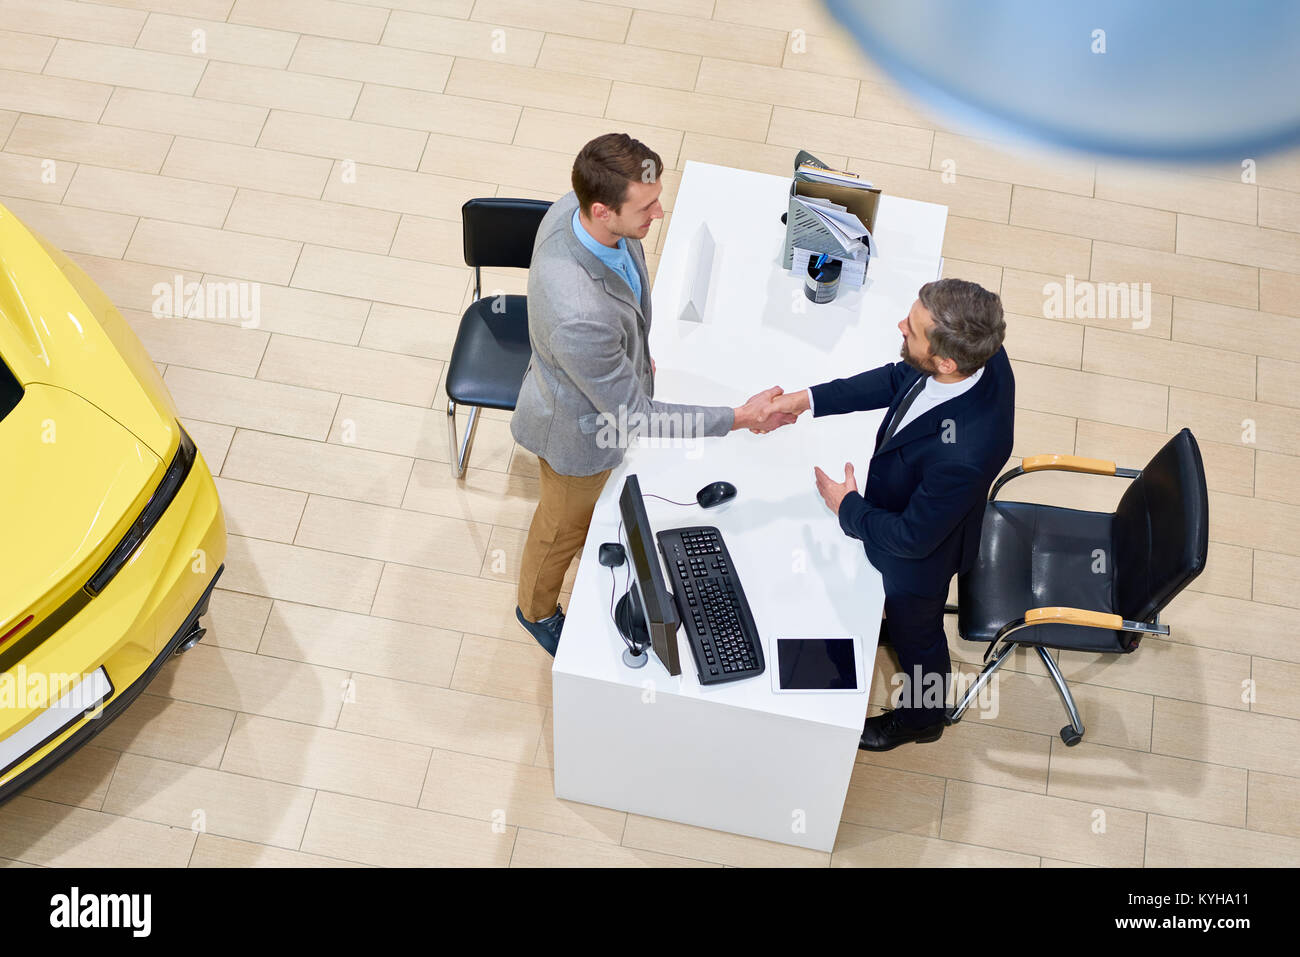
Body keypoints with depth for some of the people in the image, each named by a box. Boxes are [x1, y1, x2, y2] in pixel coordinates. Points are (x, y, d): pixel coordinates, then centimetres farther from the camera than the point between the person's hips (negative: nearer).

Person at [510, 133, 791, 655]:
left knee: (594, 496, 38)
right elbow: (633, 415, -33)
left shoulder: (573, 207, -25)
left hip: (609, 382, 6)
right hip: (579, 431, -6)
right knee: (563, 526, 25)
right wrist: (741, 417, -28)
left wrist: (634, 351, 16)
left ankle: (592, 532, 72)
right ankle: (537, 609, 56)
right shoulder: (578, 317, -50)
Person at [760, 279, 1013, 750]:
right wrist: (806, 400, -13)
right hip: (908, 502, 6)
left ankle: (923, 716, 56)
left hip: (920, 552, -6)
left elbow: (912, 538, -30)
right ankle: (894, 627, 71)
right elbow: (897, 379, -8)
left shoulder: (962, 454, -48)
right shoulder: (980, 355, -28)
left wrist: (848, 506, -14)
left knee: (916, 632, 26)